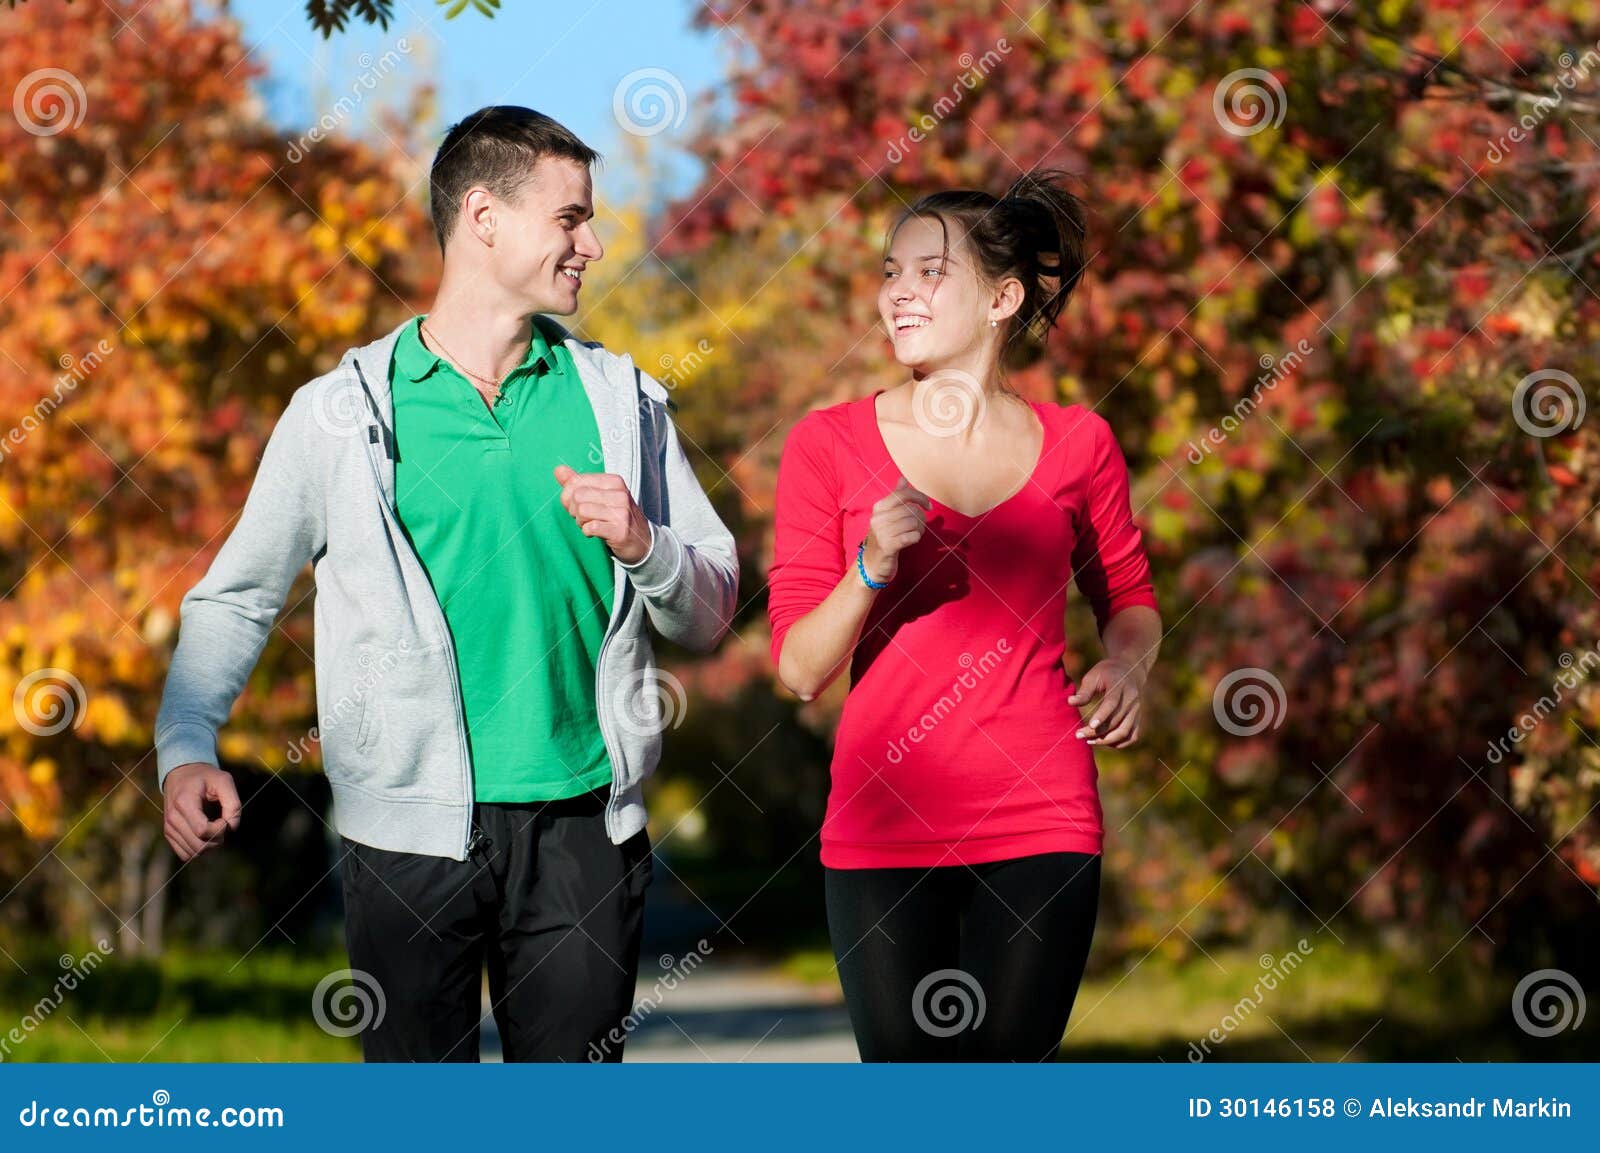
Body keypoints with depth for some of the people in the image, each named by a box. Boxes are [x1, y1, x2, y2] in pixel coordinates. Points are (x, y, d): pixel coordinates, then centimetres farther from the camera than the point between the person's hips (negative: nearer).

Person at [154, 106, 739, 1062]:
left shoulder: (620, 401, 10)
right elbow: (236, 598, 6)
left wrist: (643, 546, -9)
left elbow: (712, 614, 12)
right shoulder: (343, 414, 2)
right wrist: (187, 749, -9)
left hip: (582, 825, 2)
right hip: (412, 830, -2)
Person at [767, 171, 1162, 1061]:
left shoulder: (1076, 444, 4)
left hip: (1039, 823, 0)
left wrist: (1128, 664, 0)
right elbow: (800, 669, -1)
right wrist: (871, 570, -18)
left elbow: (1128, 594, 21)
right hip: (885, 824, 0)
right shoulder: (830, 445, 1)